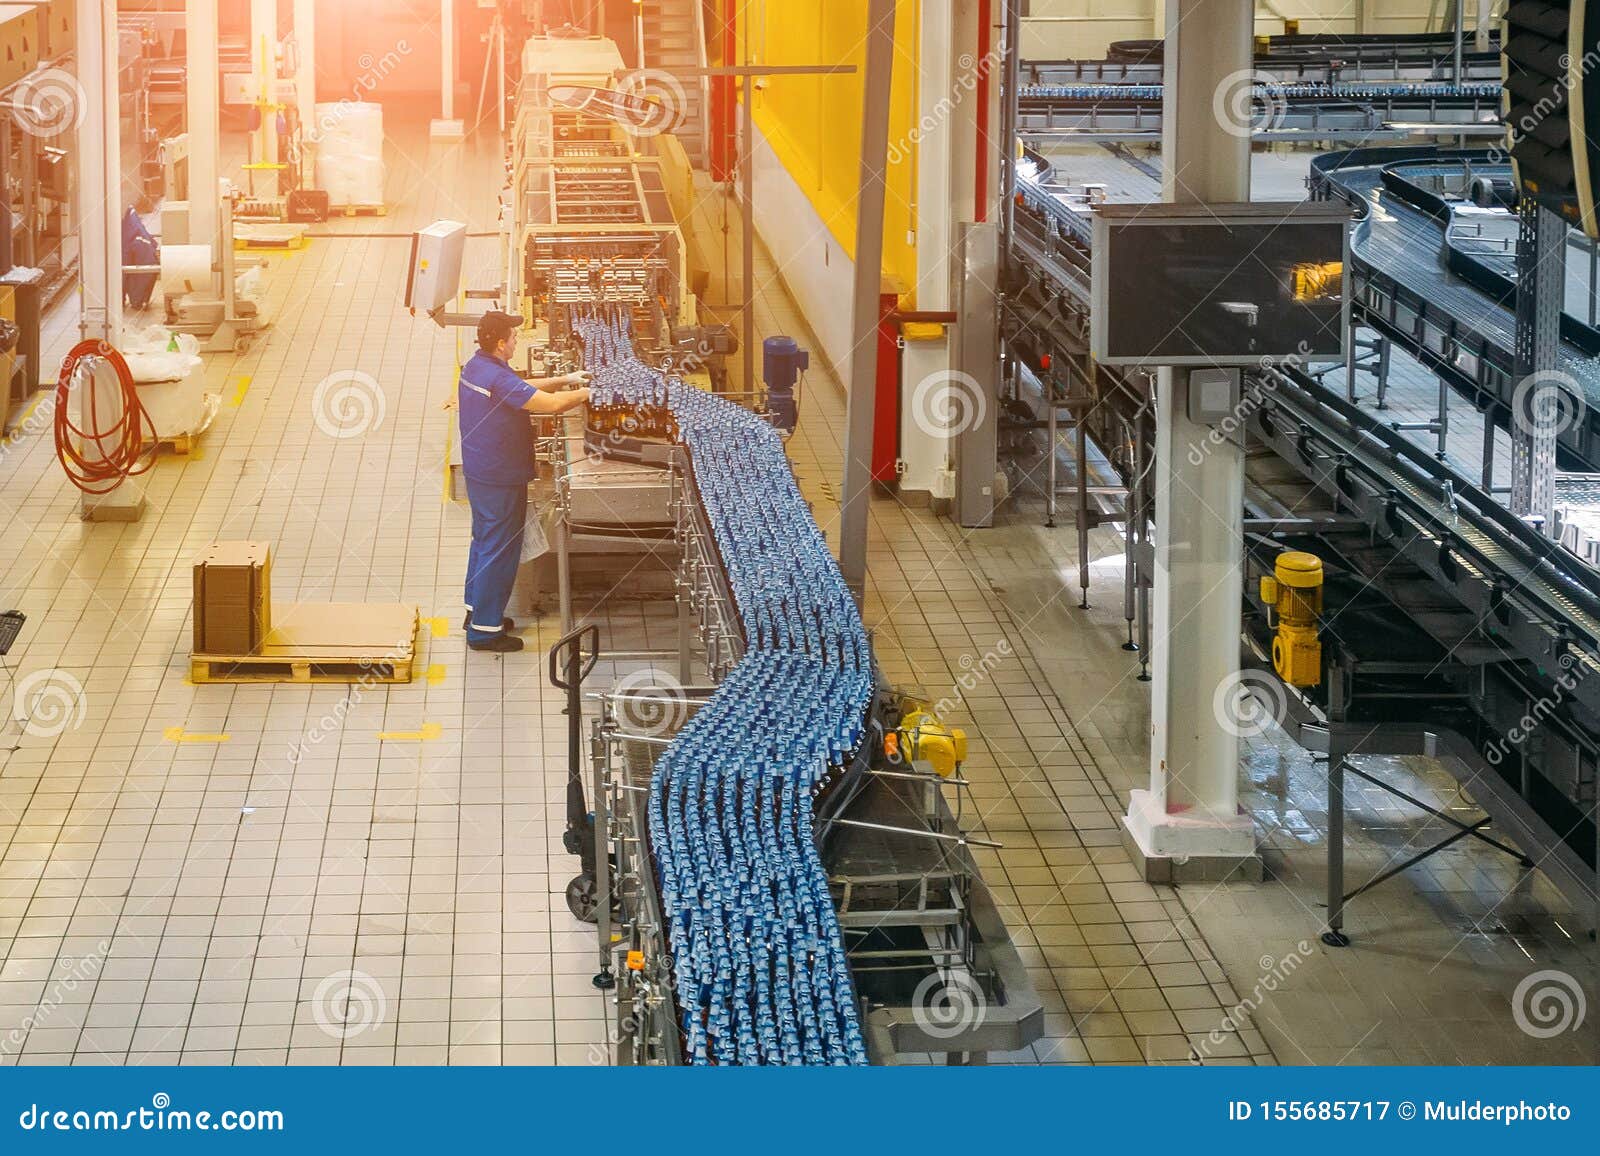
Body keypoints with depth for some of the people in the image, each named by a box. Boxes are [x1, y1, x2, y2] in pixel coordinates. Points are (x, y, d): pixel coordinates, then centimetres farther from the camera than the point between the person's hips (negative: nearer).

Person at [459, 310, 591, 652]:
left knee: (484, 540, 23)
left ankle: (476, 611, 35)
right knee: (500, 550, 0)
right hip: (501, 479, -10)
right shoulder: (498, 378, -28)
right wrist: (585, 393, -15)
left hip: (479, 470, 10)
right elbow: (553, 404, -31)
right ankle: (485, 630, 7)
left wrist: (563, 380, 11)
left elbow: (522, 388, 17)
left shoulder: (476, 365, 3)